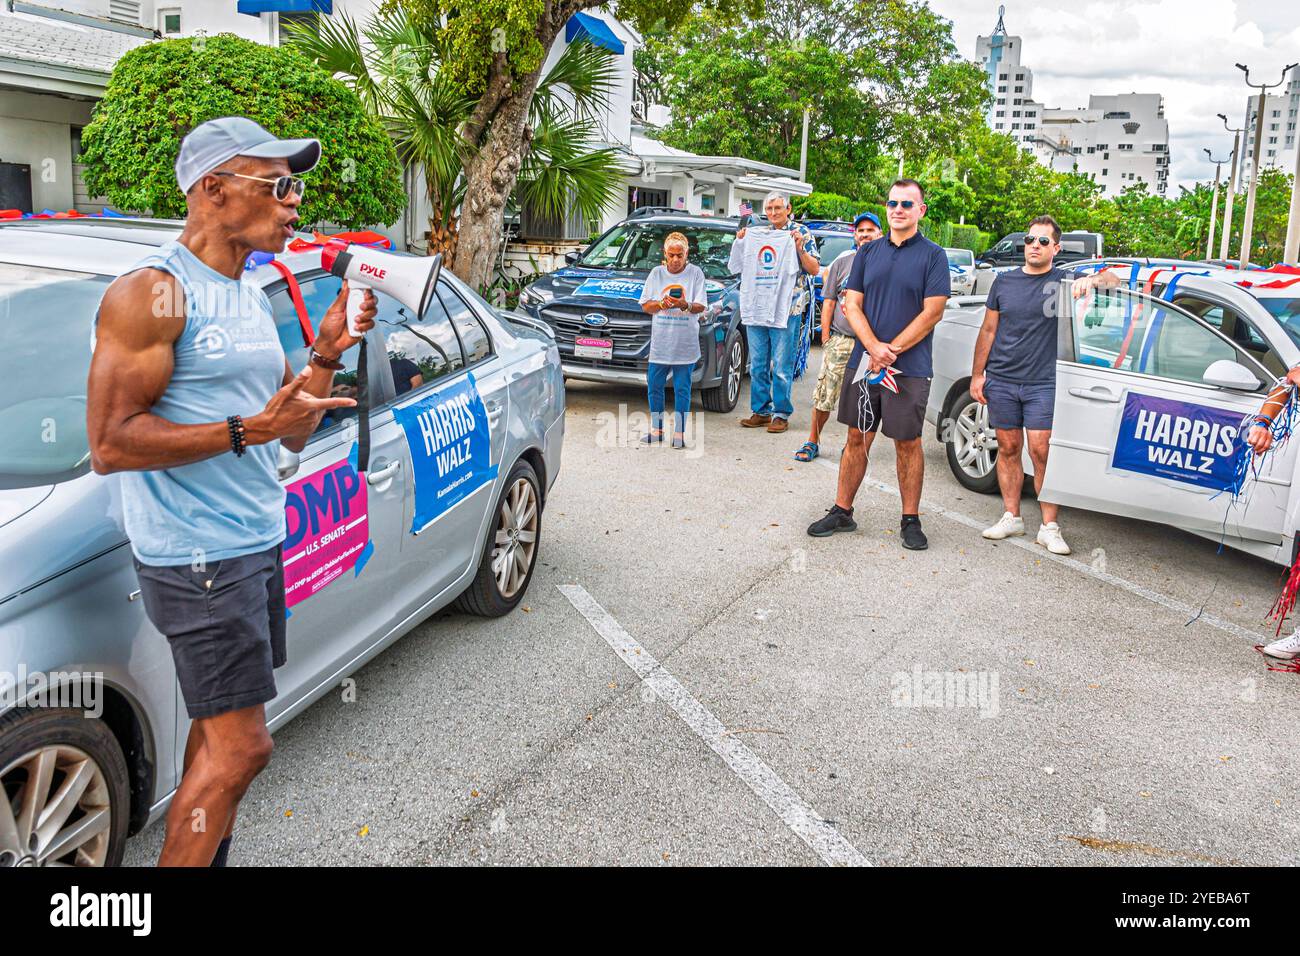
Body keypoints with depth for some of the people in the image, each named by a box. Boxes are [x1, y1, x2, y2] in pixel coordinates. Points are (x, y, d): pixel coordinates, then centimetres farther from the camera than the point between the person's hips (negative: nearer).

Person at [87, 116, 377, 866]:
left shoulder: (251, 297, 14)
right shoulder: (152, 293, -13)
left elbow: (293, 433, 14)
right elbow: (110, 444, -20)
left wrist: (326, 355, 0)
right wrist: (249, 428, -22)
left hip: (259, 543, 9)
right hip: (199, 557, -8)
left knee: (220, 727, 15)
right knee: (241, 746, -4)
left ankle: (211, 855, 28)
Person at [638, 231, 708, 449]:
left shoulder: (695, 273, 1)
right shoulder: (657, 273, 8)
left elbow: (701, 306, -3)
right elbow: (645, 305, 6)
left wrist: (685, 305, -23)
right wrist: (661, 304, -13)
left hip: (685, 343, -3)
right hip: (660, 341, 3)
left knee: (682, 389, 2)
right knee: (654, 386, 6)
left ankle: (679, 432, 9)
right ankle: (656, 429, 18)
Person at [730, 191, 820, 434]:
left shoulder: (801, 233, 2)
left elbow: (814, 270, -1)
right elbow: (741, 265, 21)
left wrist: (800, 248, -14)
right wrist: (740, 240, 6)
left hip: (786, 309, -4)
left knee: (782, 367, -2)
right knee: (757, 365, 8)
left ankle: (781, 414, 6)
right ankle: (760, 411, 17)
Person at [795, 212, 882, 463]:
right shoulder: (842, 261, 7)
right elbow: (829, 301, 9)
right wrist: (826, 337, 3)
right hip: (840, 340, 0)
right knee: (823, 395, -1)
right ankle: (813, 442, 11)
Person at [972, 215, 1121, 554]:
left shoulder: (1063, 282, 2)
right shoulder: (1004, 281, 10)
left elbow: (1112, 279, -8)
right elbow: (988, 330, 12)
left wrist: (1091, 280, -30)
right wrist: (977, 374, 7)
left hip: (1042, 383, -3)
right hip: (1001, 381, 3)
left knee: (1041, 452, -6)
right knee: (1008, 448, 8)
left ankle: (1050, 527, 0)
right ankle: (1012, 517, 18)